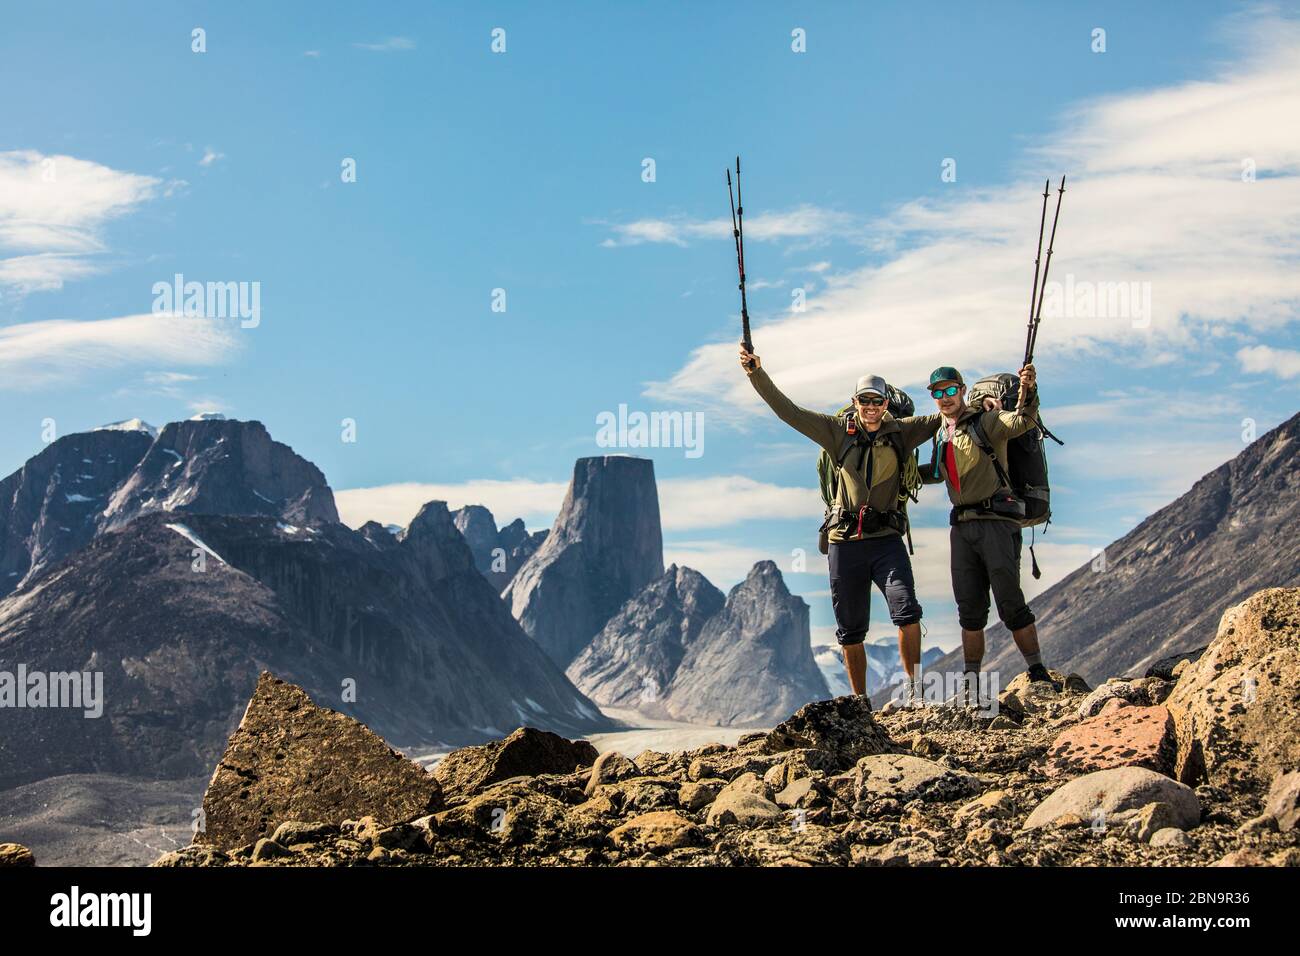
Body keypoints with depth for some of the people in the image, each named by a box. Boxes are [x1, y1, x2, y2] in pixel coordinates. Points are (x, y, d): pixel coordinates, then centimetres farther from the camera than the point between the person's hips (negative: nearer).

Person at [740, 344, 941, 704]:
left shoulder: (902, 433, 4)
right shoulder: (838, 432, 4)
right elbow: (788, 411, 1)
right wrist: (756, 374, -6)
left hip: (886, 540, -1)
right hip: (845, 543, 1)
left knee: (906, 609, -22)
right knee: (850, 631, 7)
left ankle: (914, 688, -10)